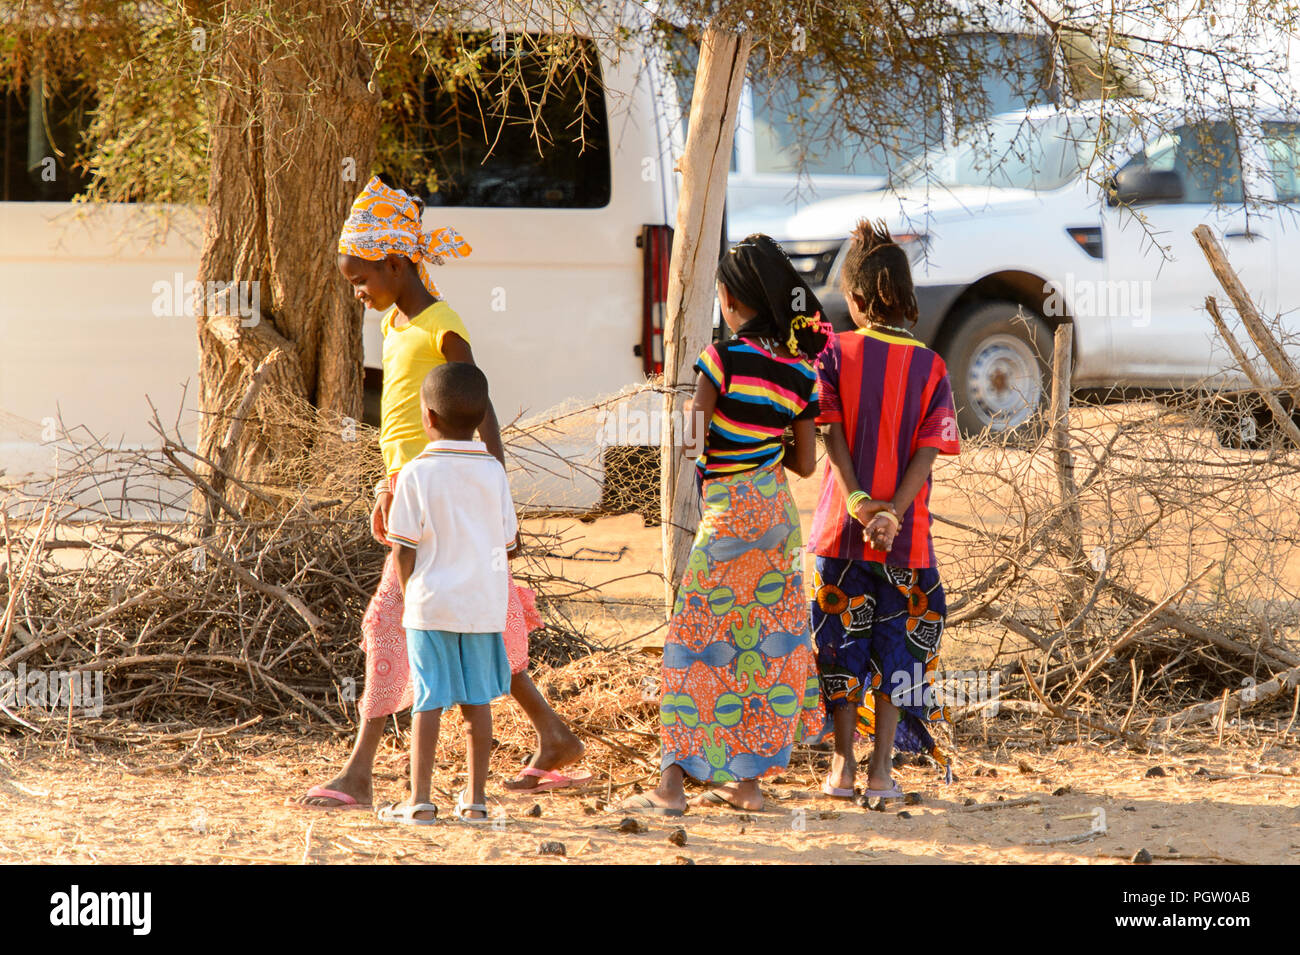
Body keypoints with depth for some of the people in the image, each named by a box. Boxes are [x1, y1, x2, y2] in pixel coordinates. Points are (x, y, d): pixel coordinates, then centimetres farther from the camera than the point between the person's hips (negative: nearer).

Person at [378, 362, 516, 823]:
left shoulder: (416, 473, -8)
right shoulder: (493, 473, 2)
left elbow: (404, 547, -7)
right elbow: (509, 542, 6)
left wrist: (406, 595, 8)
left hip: (431, 603, -3)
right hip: (484, 604, 3)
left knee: (428, 699, 0)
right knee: (478, 700, 9)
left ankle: (419, 799, -1)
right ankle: (475, 797, 13)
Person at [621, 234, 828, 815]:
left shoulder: (725, 358, -15)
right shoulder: (800, 370, 3)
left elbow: (692, 437, -16)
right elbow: (805, 461, 6)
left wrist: (696, 414, 5)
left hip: (731, 514, -6)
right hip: (778, 509, 6)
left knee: (695, 641, -3)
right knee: (766, 637, 12)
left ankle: (673, 784, -6)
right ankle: (748, 780, 16)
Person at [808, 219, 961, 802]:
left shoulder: (837, 354, -3)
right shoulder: (929, 366, 1)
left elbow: (833, 437, -12)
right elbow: (929, 448, -8)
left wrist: (859, 503, -17)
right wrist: (893, 513, -15)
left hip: (843, 530, -1)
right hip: (905, 535, 1)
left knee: (842, 644, 11)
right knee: (897, 646, 9)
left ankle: (843, 765, 13)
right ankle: (881, 770, 6)